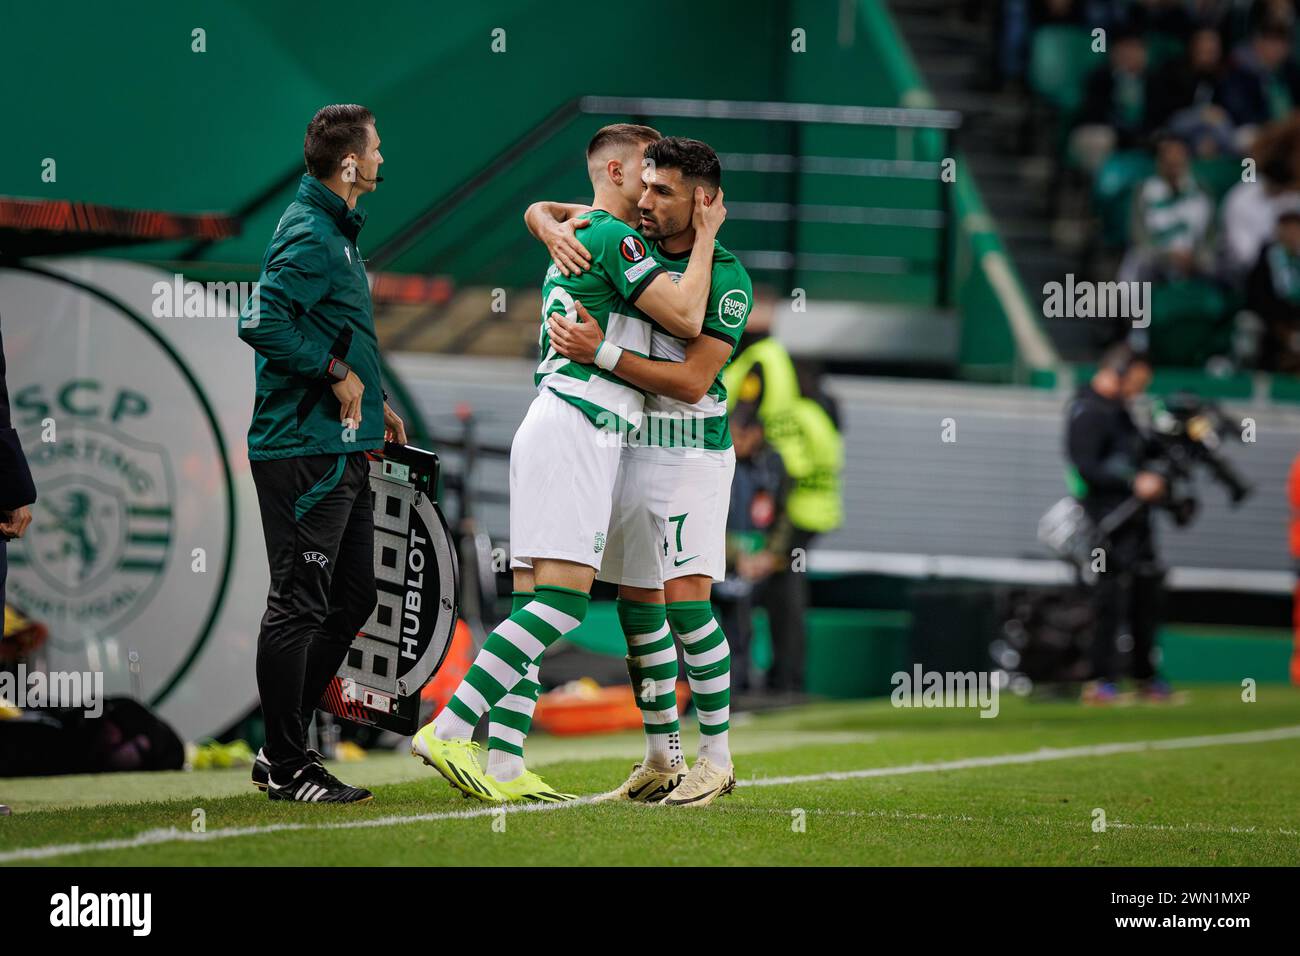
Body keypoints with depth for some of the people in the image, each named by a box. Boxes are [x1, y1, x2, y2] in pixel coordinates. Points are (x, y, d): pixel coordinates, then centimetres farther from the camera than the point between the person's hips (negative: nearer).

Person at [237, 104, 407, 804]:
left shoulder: (335, 231, 18)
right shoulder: (309, 236, -15)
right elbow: (262, 322, -27)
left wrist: (373, 401, 21)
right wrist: (336, 372, -20)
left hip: (340, 450, 11)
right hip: (305, 451, -11)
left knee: (352, 596, 14)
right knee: (299, 605, -5)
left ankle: (284, 751, 20)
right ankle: (287, 767, 1)